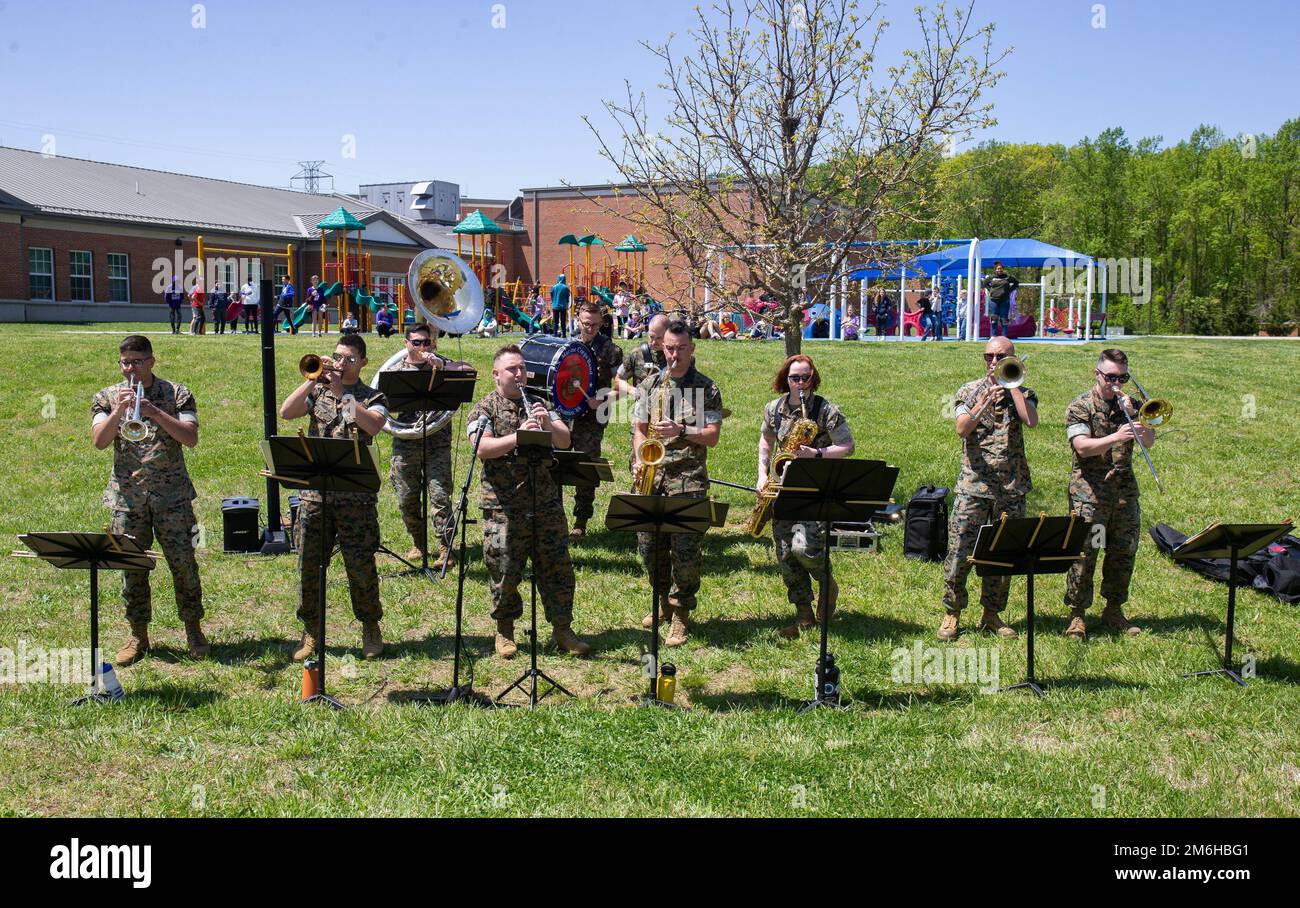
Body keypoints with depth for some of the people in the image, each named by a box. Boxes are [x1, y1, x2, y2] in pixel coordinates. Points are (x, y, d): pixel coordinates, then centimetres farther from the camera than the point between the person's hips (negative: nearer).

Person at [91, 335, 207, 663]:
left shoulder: (177, 394, 3)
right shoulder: (107, 398, 7)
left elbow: (191, 438, -10)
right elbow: (99, 441, -7)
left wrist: (155, 413, -21)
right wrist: (119, 410, -21)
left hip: (172, 494, -1)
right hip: (127, 496, 1)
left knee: (183, 562, 1)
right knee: (132, 566, 5)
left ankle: (193, 629, 15)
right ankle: (138, 635, 17)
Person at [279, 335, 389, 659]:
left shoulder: (372, 398, 6)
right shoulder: (317, 391, 13)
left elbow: (373, 425, -16)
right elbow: (286, 412, -3)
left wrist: (342, 392, -15)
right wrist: (312, 379, -9)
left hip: (356, 494, -3)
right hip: (314, 490, 3)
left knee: (361, 564, 1)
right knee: (308, 564, 5)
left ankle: (371, 628, 19)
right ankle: (310, 632, 19)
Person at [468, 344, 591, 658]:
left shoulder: (538, 405, 14)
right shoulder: (484, 409, 0)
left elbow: (565, 441, 6)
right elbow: (482, 449, -17)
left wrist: (548, 424, -14)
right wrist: (519, 435, -28)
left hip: (546, 503, 4)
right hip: (504, 508, -4)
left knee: (558, 568, 5)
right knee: (505, 572, 3)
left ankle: (562, 629, 17)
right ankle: (505, 631, 22)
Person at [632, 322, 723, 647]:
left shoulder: (707, 388, 3)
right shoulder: (650, 384, 12)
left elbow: (713, 436, -2)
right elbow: (639, 429, 11)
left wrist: (681, 430, -17)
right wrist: (641, 461, -6)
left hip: (688, 480, -3)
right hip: (651, 476, 4)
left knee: (685, 550, -5)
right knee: (648, 546, 8)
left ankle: (681, 614, 6)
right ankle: (664, 600, 29)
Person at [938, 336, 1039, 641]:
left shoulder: (1022, 393, 8)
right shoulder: (970, 391, 6)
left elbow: (1032, 420, -14)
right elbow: (962, 429, -10)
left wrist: (1011, 384, -8)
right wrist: (984, 402, -23)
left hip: (1012, 487, 2)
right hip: (973, 486, -2)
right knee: (959, 552, -5)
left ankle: (991, 614, 21)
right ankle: (951, 613, 8)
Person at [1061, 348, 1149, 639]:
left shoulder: (1131, 405, 13)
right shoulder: (1080, 407, -3)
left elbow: (1149, 441, 3)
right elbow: (1082, 446, -17)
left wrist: (1132, 415, -11)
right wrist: (1115, 437, -32)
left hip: (1125, 492, 5)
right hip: (1089, 493, -5)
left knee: (1124, 554, 8)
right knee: (1084, 554, -5)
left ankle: (1114, 610, 22)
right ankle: (1077, 615, 4)